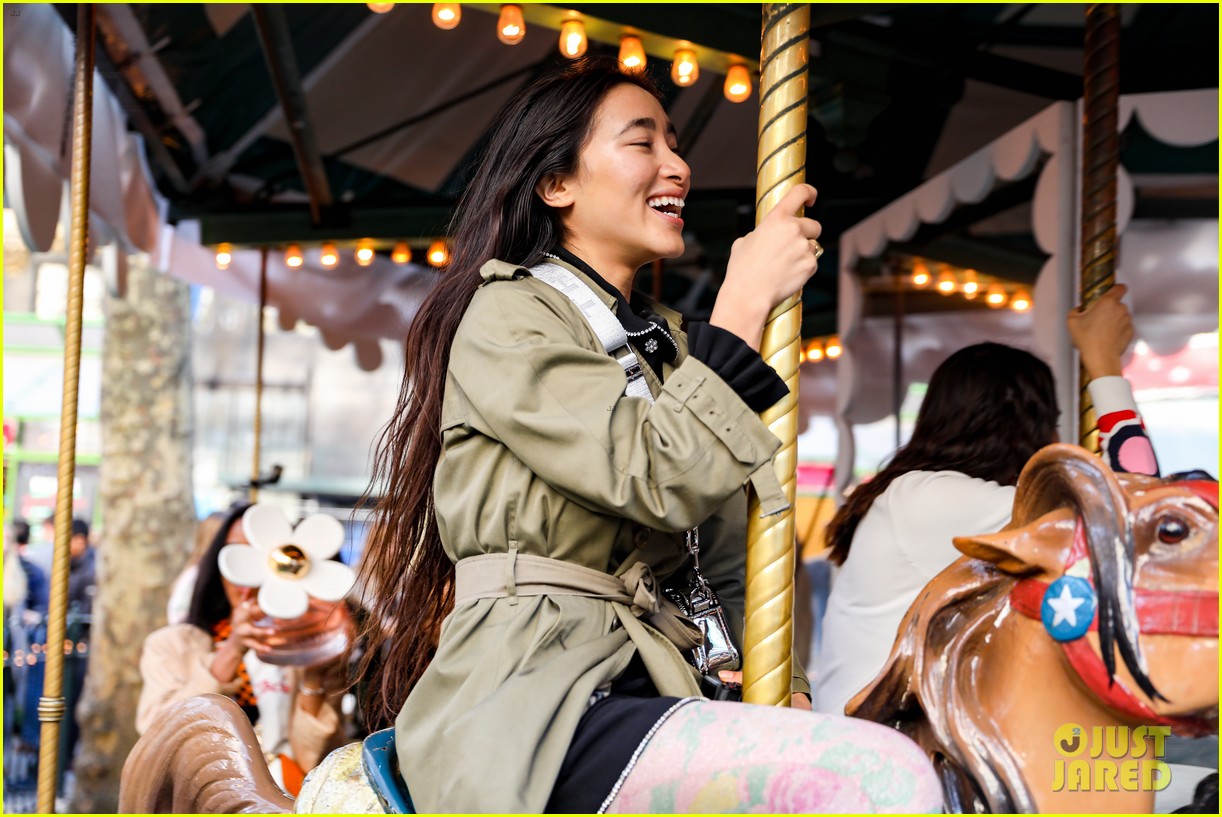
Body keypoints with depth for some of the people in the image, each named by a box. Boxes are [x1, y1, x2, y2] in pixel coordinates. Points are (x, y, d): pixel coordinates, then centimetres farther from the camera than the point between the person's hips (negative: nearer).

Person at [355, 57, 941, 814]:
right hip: (525, 707, -8)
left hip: (645, 688, 8)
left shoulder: (671, 345, 22)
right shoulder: (508, 316, -1)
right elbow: (660, 479, -16)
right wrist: (744, 305, -9)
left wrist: (786, 688, 3)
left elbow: (731, 558, 17)